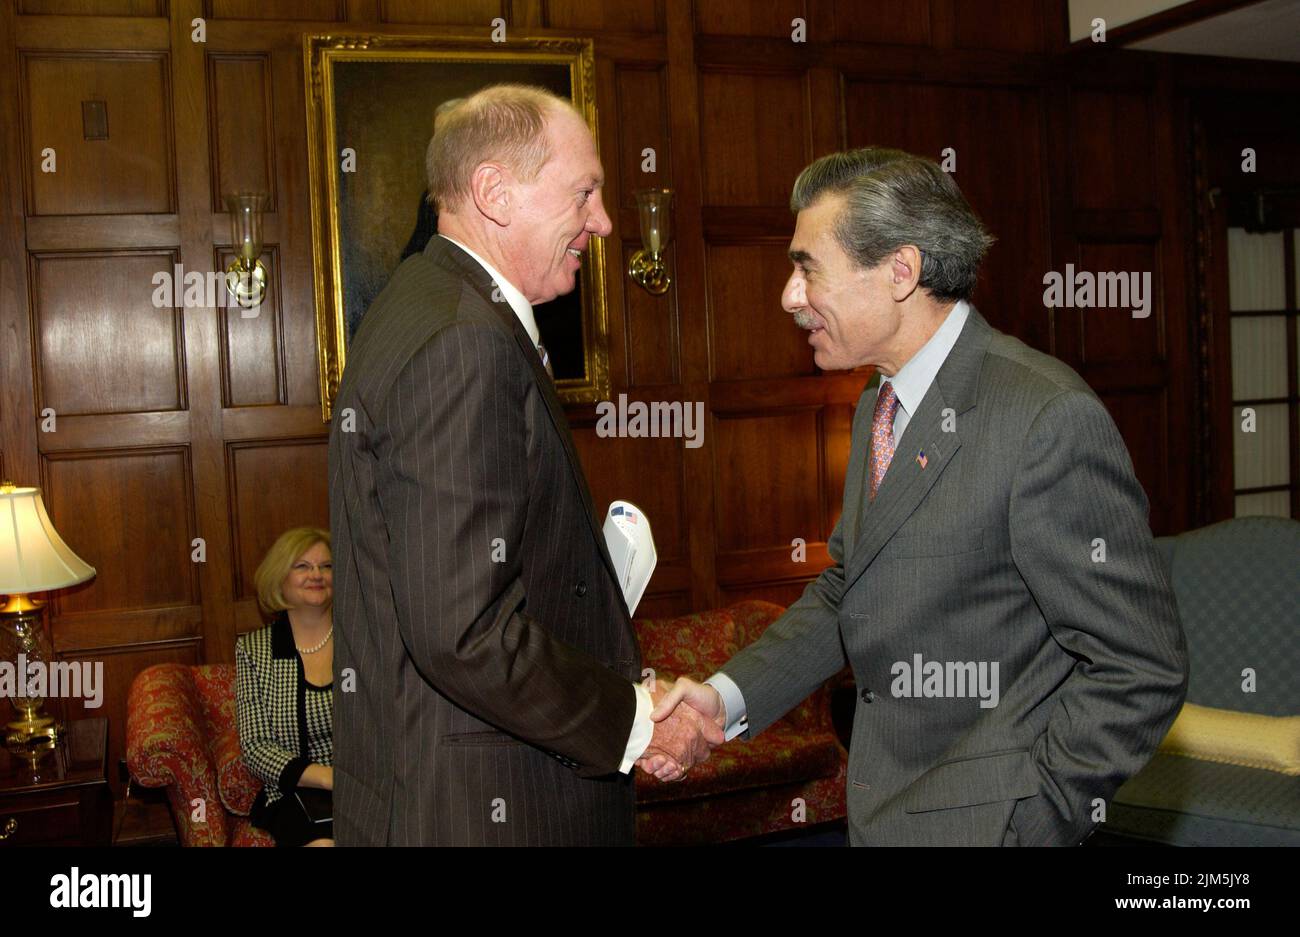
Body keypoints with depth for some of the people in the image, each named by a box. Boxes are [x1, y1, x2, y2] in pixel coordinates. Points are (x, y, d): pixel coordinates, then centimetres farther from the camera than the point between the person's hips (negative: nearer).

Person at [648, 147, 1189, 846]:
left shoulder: (1048, 417, -21)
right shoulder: (877, 407, 6)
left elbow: (1140, 671, -19)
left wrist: (1018, 821, -18)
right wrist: (726, 697, -2)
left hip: (981, 819, -7)